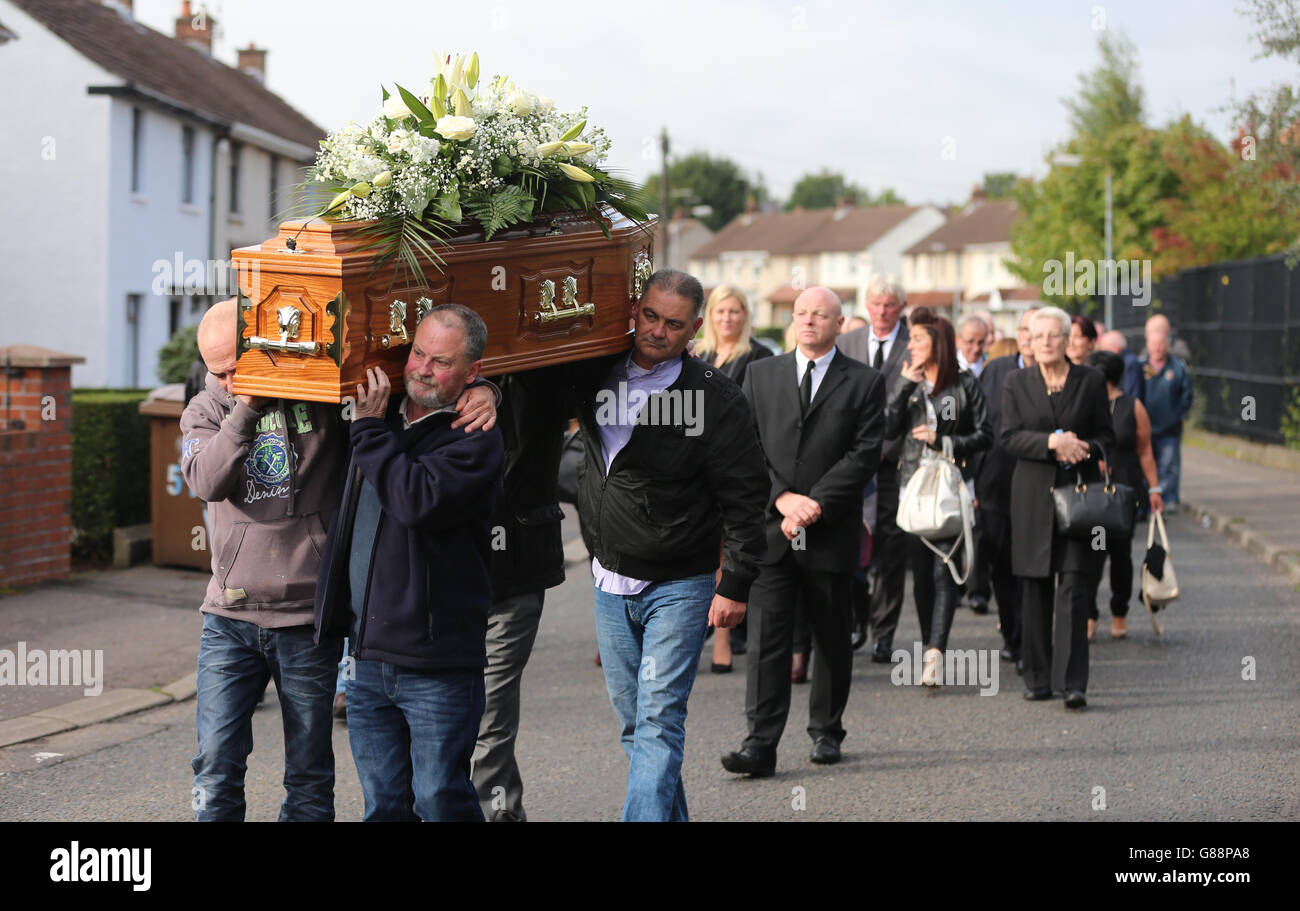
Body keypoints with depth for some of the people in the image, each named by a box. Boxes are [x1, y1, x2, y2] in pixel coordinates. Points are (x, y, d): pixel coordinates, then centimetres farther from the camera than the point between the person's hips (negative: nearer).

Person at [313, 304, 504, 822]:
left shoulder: (475, 440, -9)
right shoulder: (386, 415, 13)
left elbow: (418, 501, -26)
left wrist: (370, 430, -15)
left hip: (438, 665, -7)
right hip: (370, 657, 7)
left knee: (439, 801, -3)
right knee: (383, 804, 12)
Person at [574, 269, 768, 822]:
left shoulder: (717, 398, -12)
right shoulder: (597, 374, 1)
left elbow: (744, 498, -9)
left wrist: (736, 585, -12)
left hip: (678, 585, -5)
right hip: (610, 581, 5)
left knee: (658, 721, -11)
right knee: (633, 722, 12)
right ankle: (671, 816, 25)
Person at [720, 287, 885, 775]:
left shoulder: (864, 382, 4)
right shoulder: (761, 375, 10)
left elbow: (864, 454, -5)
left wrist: (814, 505, -13)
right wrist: (782, 498, -11)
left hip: (832, 531, 0)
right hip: (770, 528, 1)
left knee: (832, 639, 10)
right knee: (767, 636, -7)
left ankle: (826, 731, 26)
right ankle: (760, 744, -9)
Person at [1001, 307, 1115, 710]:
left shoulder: (1090, 381, 5)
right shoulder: (1017, 382, 7)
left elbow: (1107, 436, 9)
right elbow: (1009, 438, 0)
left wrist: (1083, 449, -12)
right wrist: (1051, 442, -16)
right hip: (1033, 493, 1)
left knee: (1074, 587, -9)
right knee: (1036, 590, 5)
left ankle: (1074, 683, -10)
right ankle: (1037, 678, 14)